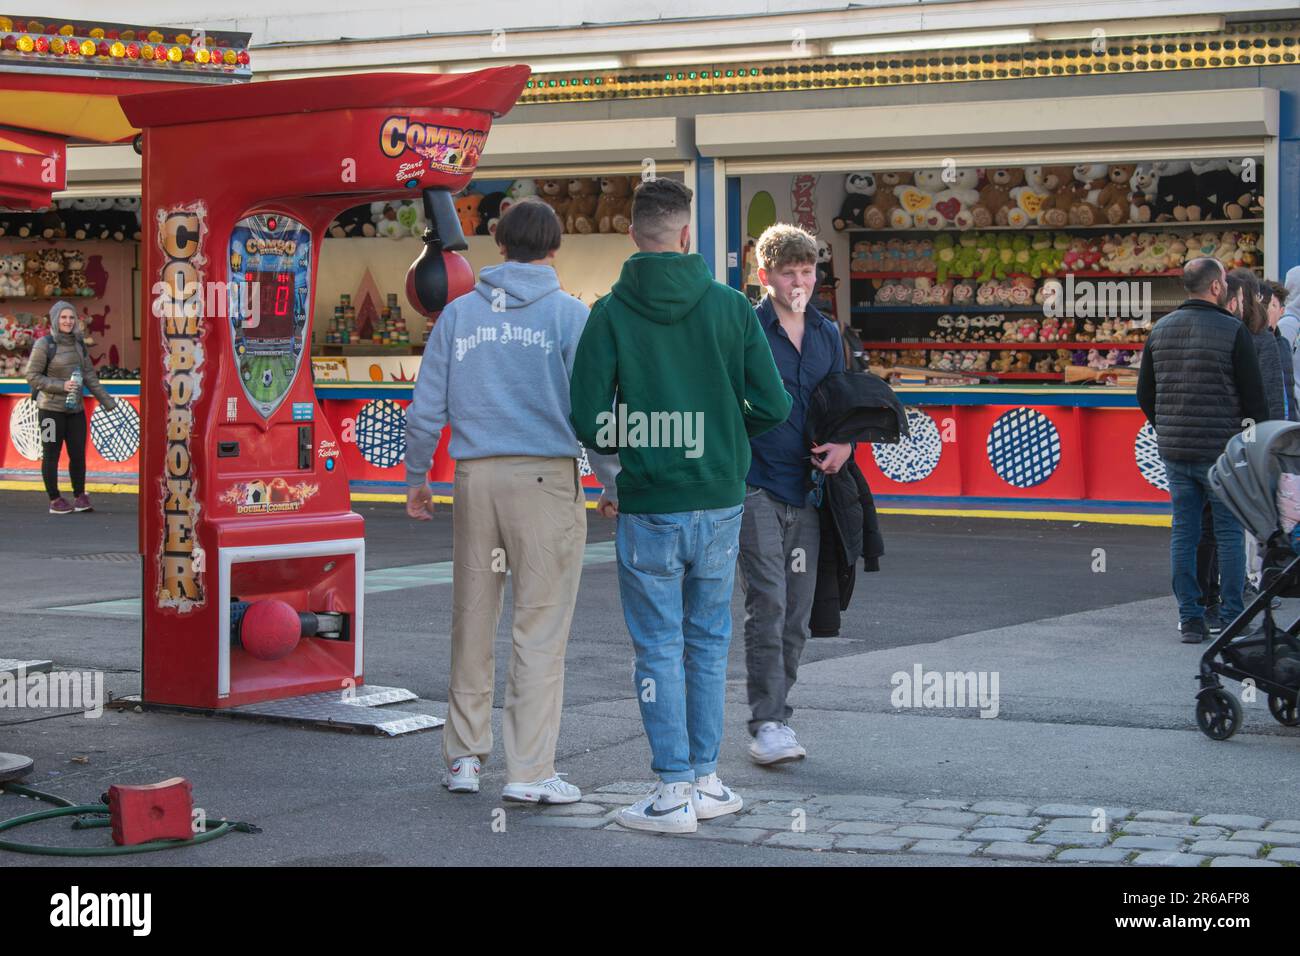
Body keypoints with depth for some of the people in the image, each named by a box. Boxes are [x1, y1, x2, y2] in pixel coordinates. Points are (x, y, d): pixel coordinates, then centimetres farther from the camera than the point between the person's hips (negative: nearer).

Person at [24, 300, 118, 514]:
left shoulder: (78, 344, 9)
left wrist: (108, 402, 10)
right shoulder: (44, 345, -9)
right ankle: (55, 501, 11)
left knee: (78, 454, 6)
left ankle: (80, 497, 18)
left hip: (76, 408, 5)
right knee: (51, 455, 3)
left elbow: (90, 376, 13)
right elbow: (32, 376, -10)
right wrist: (61, 386, -20)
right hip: (51, 409, -5)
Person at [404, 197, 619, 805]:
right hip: (546, 480, -4)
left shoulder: (458, 314, 8)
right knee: (541, 627, -1)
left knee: (473, 619, 13)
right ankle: (529, 771, -2)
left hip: (475, 477, 4)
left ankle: (464, 755, 21)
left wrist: (416, 478, 19)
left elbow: (425, 408, 8)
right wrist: (614, 486, 2)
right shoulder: (567, 314, -1)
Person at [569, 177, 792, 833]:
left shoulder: (610, 314, -7)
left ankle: (675, 792, 5)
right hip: (719, 502, 2)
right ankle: (705, 781, 19)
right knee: (708, 642, 15)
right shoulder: (731, 307, -3)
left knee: (659, 647, 4)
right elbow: (773, 407, -3)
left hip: (647, 508, -2)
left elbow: (587, 421, -11)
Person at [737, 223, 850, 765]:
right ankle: (768, 722, -10)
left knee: (797, 614, 8)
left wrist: (845, 442, 0)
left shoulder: (827, 334, 13)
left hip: (807, 489, 6)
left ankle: (776, 716, 18)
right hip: (757, 484, -6)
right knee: (768, 604, -13)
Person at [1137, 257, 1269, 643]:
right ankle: (1233, 620, 6)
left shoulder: (1160, 330, 7)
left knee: (1183, 533, 8)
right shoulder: (1233, 331, -9)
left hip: (1174, 451, 5)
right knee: (1229, 534, 4)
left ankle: (1190, 619, 9)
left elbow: (1144, 392, 13)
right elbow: (1253, 395, -8)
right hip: (1221, 450, -5)